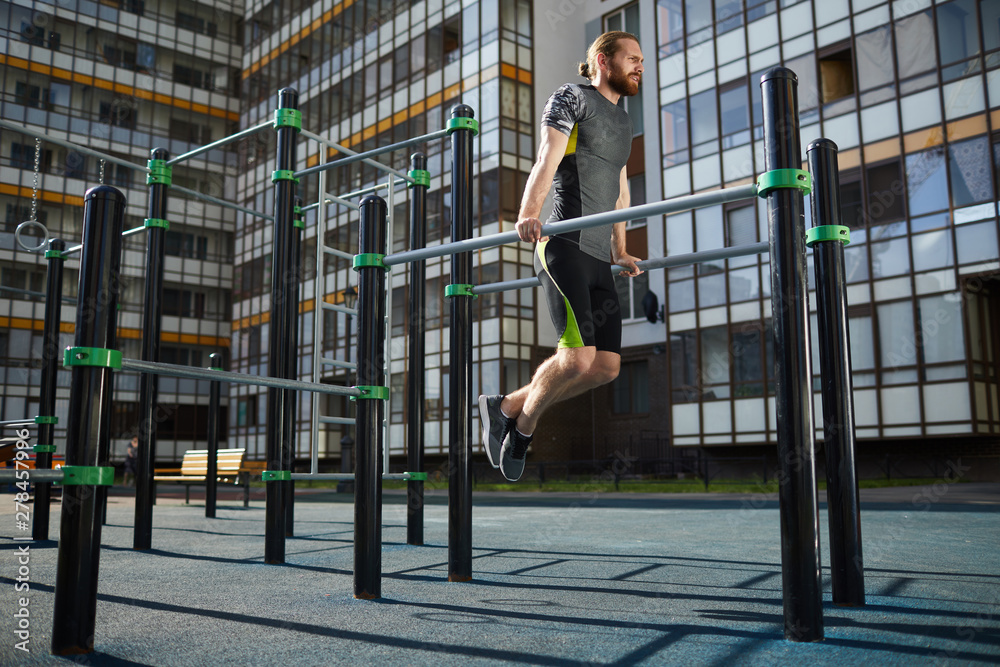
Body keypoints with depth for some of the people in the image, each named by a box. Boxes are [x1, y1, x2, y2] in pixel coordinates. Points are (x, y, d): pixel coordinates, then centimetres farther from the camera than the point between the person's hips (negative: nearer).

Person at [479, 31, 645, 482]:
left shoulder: (623, 120, 26)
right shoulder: (570, 98, 4)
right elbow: (546, 160, -11)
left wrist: (620, 253, 30)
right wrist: (529, 213, -29)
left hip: (598, 258, 8)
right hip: (564, 245, -8)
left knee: (607, 365, 1)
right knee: (578, 356, -18)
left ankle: (509, 407, 14)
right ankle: (523, 422, 8)